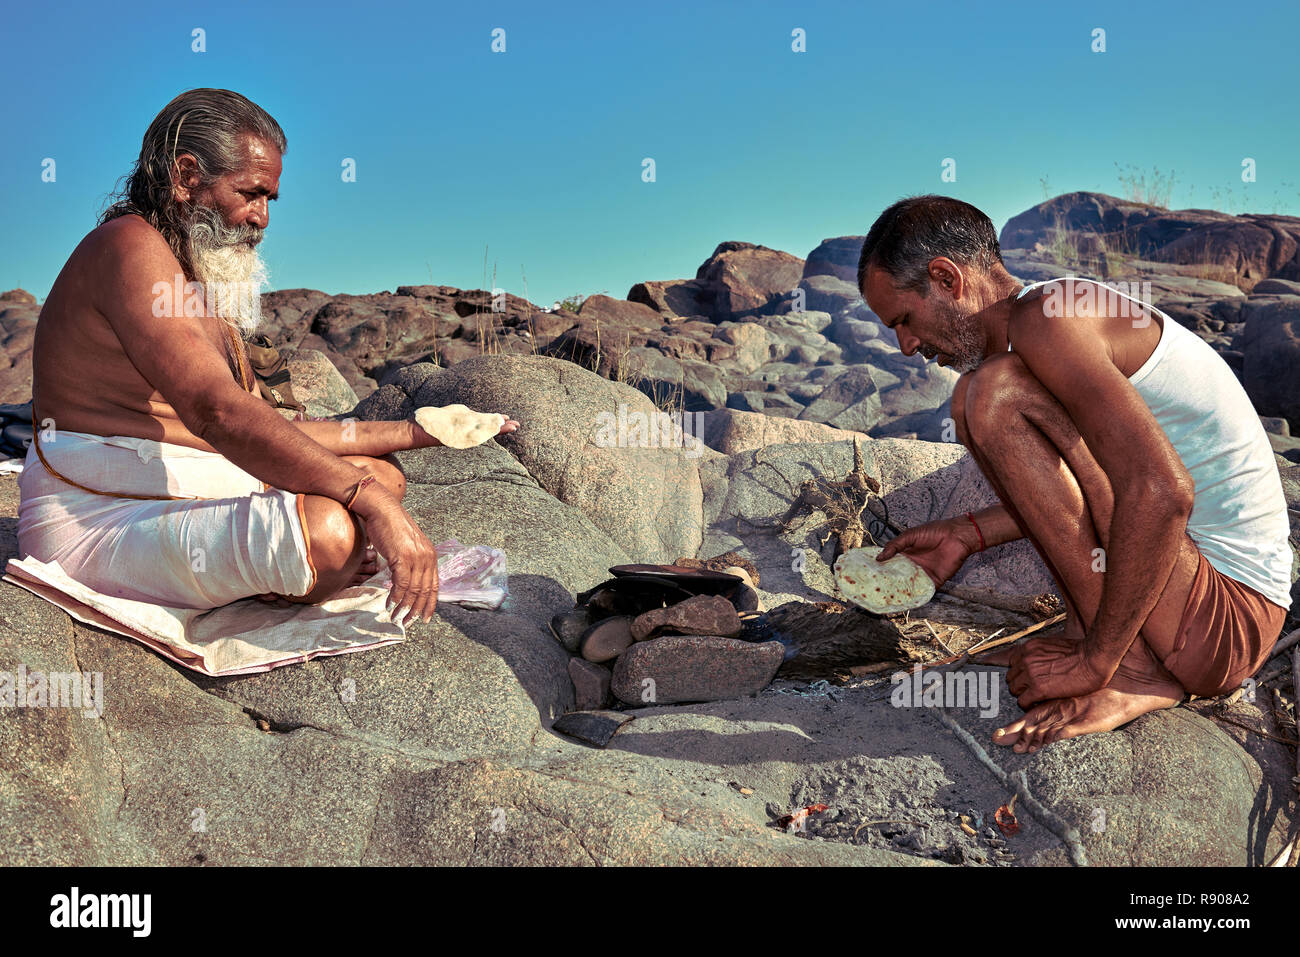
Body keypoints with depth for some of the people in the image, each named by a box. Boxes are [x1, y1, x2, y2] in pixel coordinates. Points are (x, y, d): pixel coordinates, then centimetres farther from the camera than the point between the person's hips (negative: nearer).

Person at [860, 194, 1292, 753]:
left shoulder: (1045, 316, -19)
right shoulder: (1068, 310, 12)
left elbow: (1162, 491, -31)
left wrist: (1095, 662, -23)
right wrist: (968, 535, 20)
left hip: (1226, 616, -10)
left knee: (992, 392, -21)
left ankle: (1130, 670, -15)